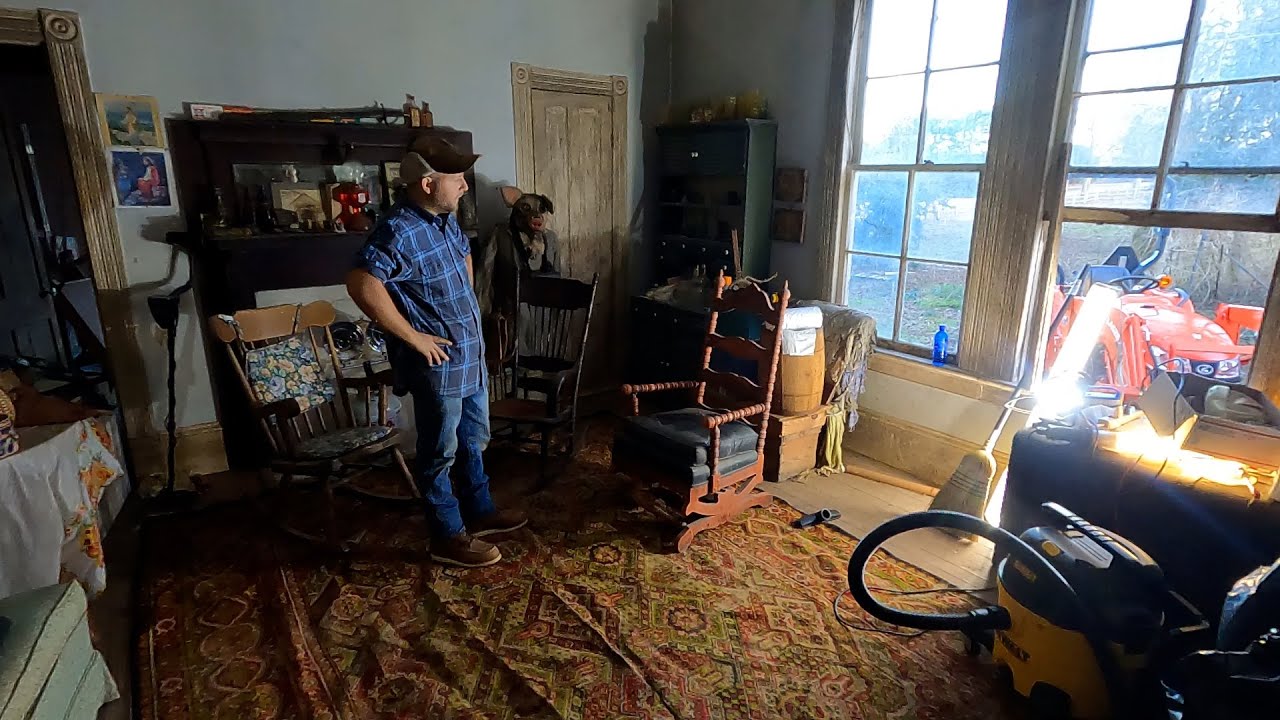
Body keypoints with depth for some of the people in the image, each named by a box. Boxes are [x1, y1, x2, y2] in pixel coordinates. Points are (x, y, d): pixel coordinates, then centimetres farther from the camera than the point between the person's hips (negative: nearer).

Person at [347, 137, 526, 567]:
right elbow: (362, 284, -33)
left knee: (474, 440, 21)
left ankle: (479, 512, 39)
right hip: (437, 364, -9)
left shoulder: (446, 219, 6)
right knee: (440, 453, 7)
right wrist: (413, 337, -26)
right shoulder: (400, 231, -22)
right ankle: (449, 538, 22)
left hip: (471, 355, 9)